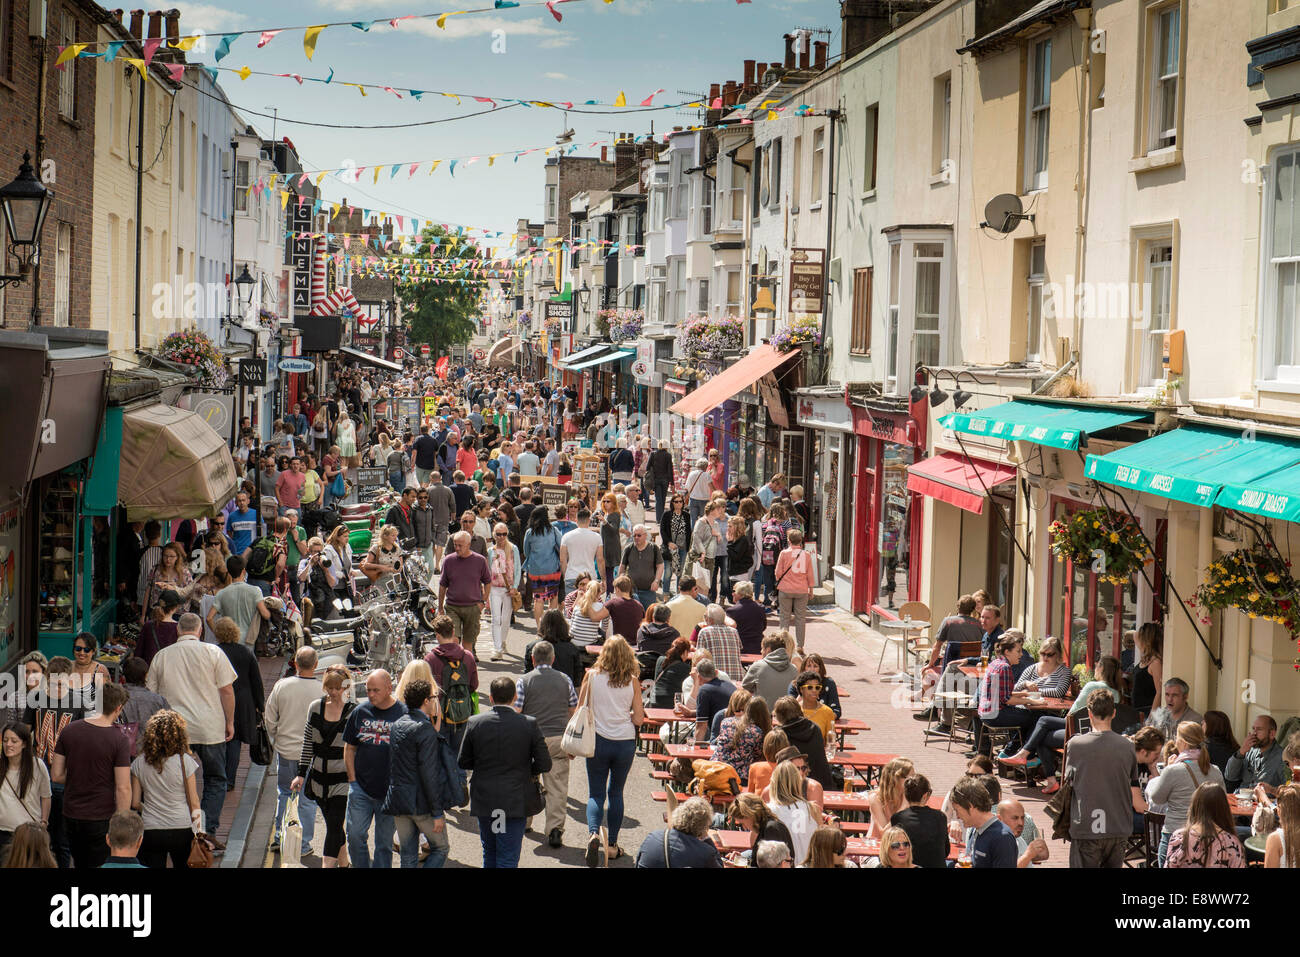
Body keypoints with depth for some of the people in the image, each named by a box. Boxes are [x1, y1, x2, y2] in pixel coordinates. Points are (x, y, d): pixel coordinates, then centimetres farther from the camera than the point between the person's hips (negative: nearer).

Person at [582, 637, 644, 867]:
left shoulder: (592, 676, -5)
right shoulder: (632, 681, -4)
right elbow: (639, 719, -2)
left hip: (599, 741, -1)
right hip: (625, 742, 1)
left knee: (596, 793, 4)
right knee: (616, 792, 15)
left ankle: (594, 833, -22)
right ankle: (612, 845, 18)